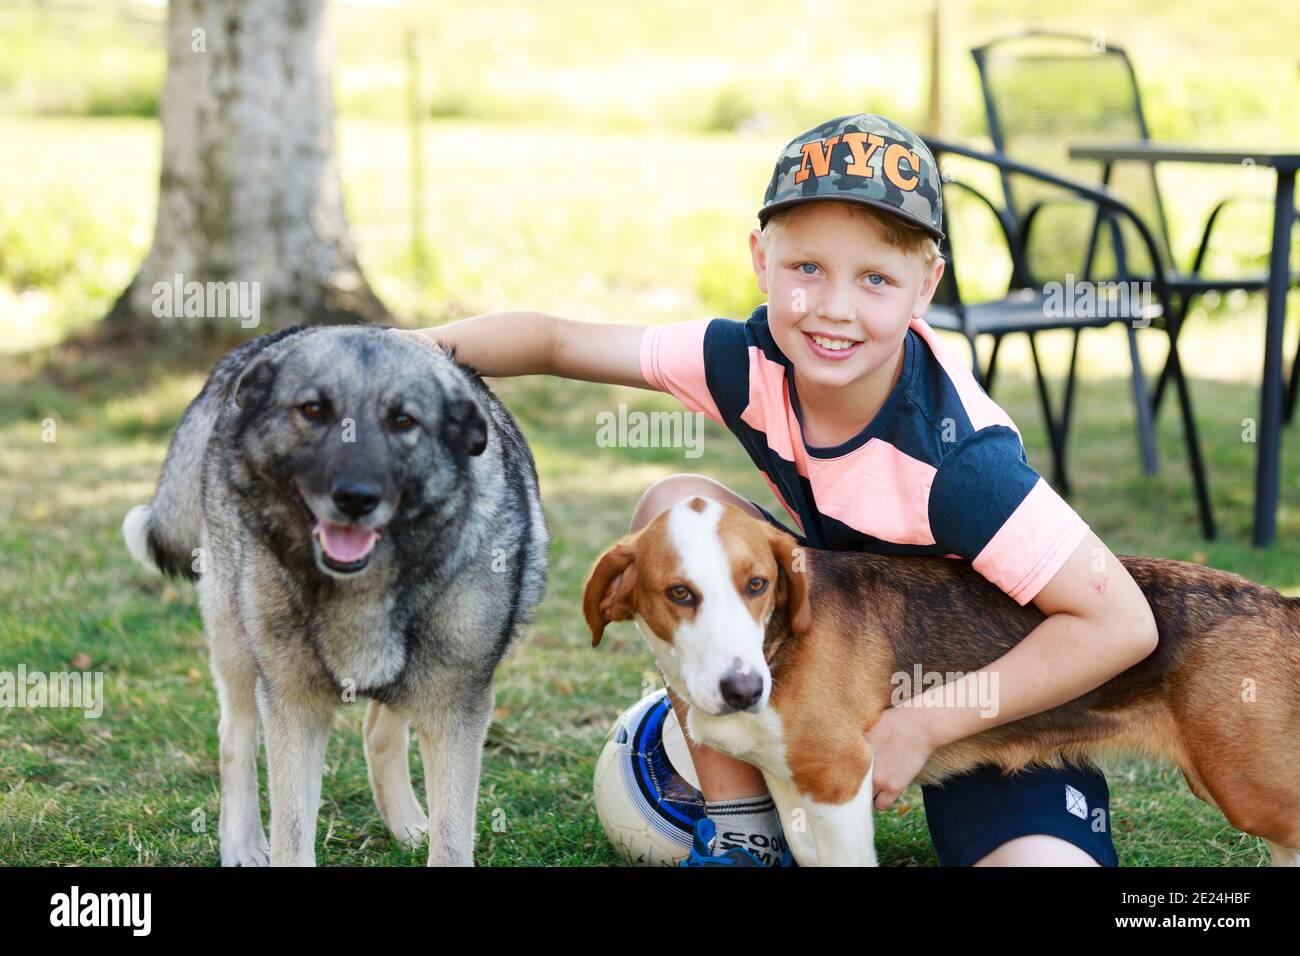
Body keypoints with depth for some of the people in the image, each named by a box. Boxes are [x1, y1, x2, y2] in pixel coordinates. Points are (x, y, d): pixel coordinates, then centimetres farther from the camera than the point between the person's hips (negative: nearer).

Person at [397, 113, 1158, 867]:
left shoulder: (957, 458, -33)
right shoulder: (754, 364, -17)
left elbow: (1123, 625, -31)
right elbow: (555, 341, -11)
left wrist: (920, 726, -27)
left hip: (993, 697, -6)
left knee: (1041, 857, -33)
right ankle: (743, 833, -4)